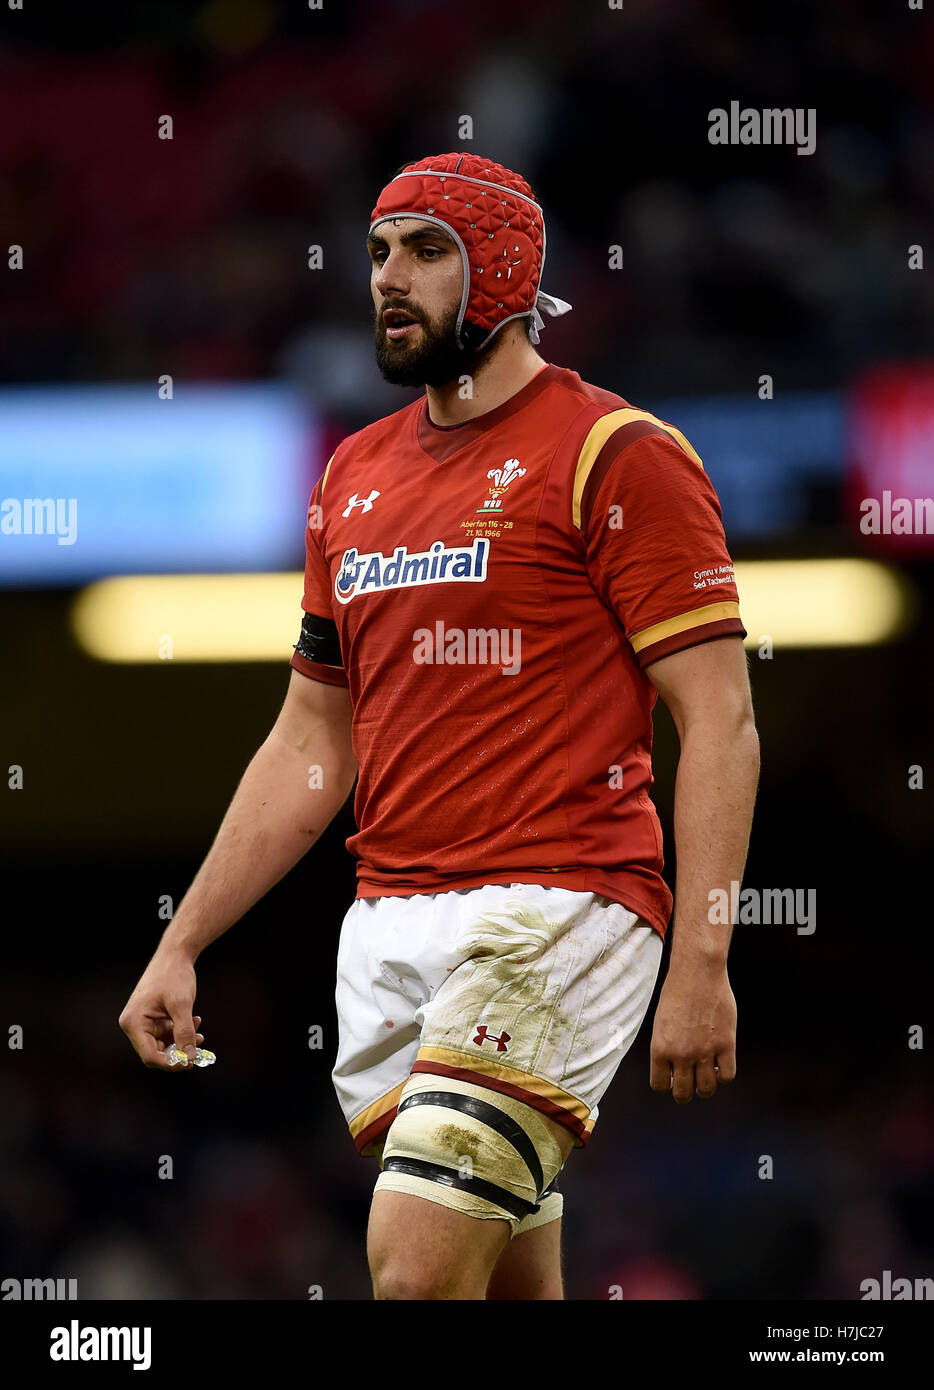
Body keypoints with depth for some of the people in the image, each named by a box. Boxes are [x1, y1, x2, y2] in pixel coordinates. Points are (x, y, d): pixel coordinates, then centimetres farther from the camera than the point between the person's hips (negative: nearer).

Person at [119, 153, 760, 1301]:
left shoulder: (617, 455, -3)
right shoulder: (356, 477, 18)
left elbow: (720, 721, -8)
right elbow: (310, 747, 23)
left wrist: (701, 964, -16)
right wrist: (180, 946, 17)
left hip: (555, 909, -7)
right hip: (386, 925, 7)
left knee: (416, 1268, -20)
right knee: (509, 1284, 8)